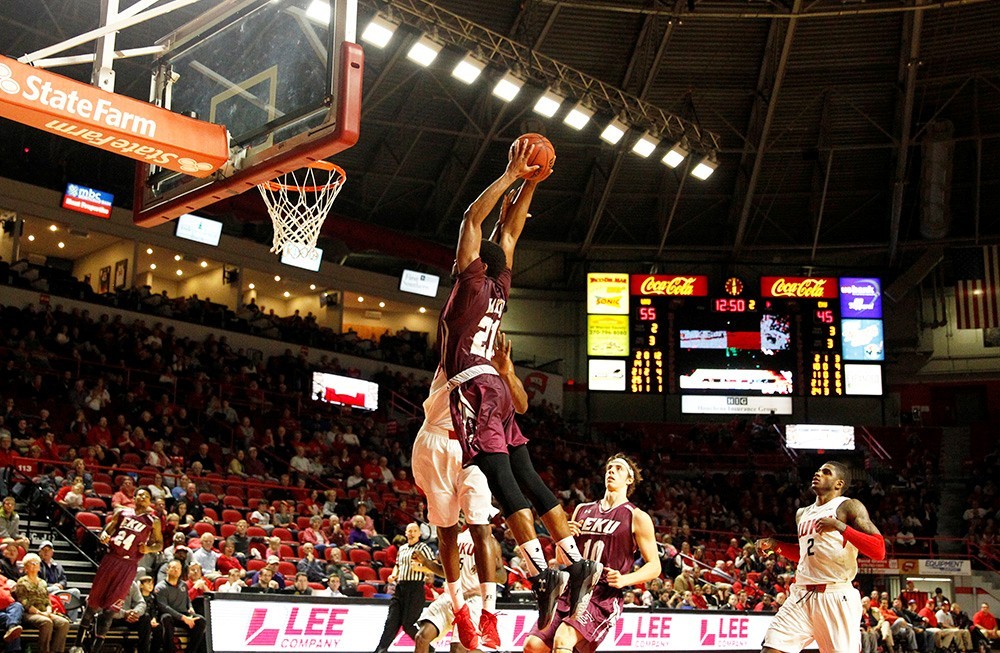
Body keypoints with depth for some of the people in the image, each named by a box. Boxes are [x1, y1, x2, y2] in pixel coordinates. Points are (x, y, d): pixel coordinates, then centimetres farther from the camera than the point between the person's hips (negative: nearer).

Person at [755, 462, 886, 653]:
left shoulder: (848, 506, 0)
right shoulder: (802, 513, 20)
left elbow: (879, 550, -10)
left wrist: (841, 527, -18)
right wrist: (775, 545, 18)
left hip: (836, 596, -6)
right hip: (802, 595, 6)